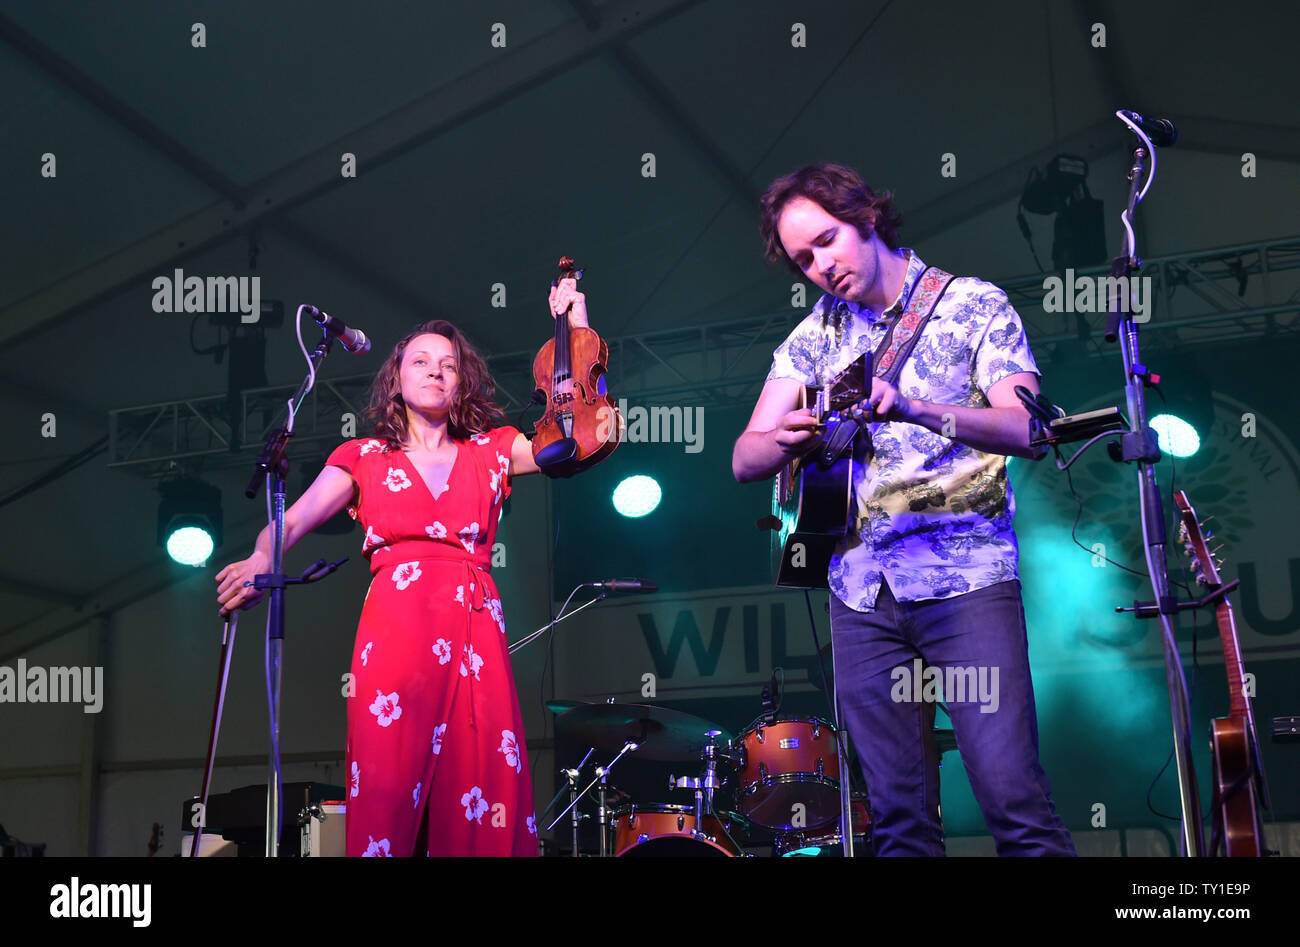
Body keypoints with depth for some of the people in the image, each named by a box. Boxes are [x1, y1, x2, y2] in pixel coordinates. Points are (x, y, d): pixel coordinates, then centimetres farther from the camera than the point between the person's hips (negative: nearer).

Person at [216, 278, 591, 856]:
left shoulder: (492, 451, 19)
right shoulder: (364, 458, 17)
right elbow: (294, 519, 4)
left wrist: (576, 325, 13)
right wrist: (261, 559, -20)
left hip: (475, 630, 1)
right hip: (396, 629, -1)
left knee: (484, 805, -6)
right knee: (390, 791, -10)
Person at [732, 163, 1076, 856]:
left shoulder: (975, 305, 3)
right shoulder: (812, 337, 14)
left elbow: (1025, 430, -10)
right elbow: (744, 460, 8)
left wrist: (916, 410, -27)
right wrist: (786, 440, -17)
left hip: (965, 574, -3)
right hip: (862, 590, 4)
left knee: (1013, 796, -13)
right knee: (898, 817, 4)